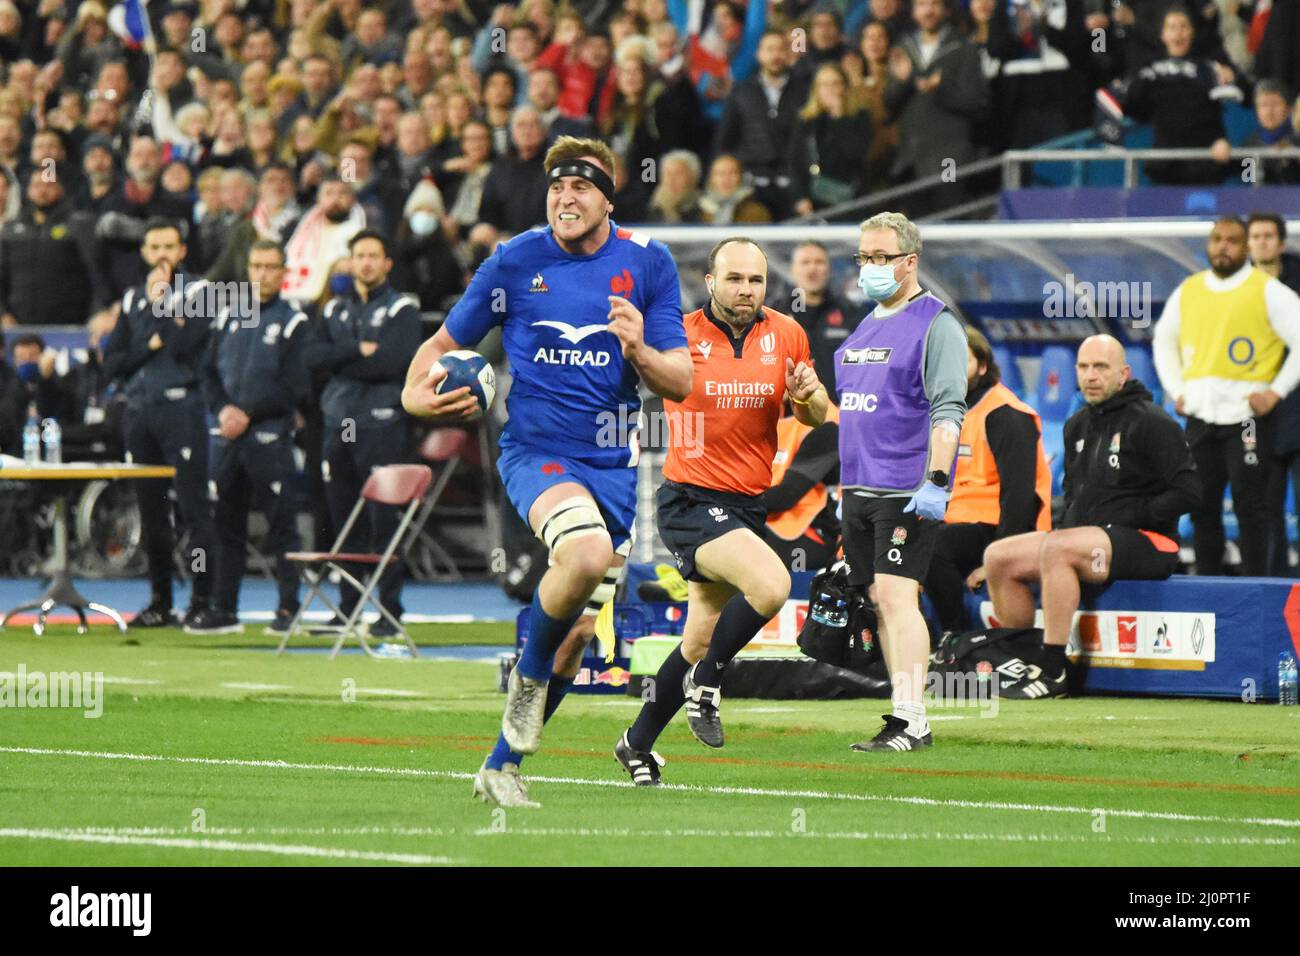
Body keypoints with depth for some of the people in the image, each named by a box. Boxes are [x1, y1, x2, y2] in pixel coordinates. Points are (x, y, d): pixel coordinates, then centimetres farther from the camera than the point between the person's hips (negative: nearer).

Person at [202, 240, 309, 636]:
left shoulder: (292, 321, -2)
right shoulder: (229, 316, 14)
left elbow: (293, 386, -8)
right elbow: (209, 370, 13)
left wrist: (248, 412, -14)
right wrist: (222, 409, -5)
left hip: (269, 436, -5)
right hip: (226, 435, 5)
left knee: (282, 527, -4)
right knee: (226, 525, 8)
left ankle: (288, 609, 0)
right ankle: (223, 610, 12)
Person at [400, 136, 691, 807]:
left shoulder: (647, 264, 1)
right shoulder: (516, 261, -2)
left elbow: (680, 384, 1)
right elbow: (447, 343, 9)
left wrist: (639, 350, -20)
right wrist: (416, 393, -12)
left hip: (612, 462, 3)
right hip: (535, 450, -3)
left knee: (571, 639, 6)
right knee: (587, 553, -34)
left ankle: (502, 765, 24)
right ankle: (529, 673, -7)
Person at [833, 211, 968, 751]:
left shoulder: (936, 325, -6)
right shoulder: (866, 327, 19)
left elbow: (947, 410, -14)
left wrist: (936, 481, -22)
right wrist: (845, 487, 23)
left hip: (908, 491, -8)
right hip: (860, 489, 8)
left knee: (896, 595, -15)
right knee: (880, 600, 7)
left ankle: (911, 720, -18)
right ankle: (904, 721, 10)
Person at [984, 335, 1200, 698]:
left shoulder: (1151, 422, -8)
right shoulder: (1078, 426, 16)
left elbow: (1188, 491, -14)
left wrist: (1132, 516, -14)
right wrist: (1067, 523, 8)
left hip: (1148, 543, -9)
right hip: (1088, 535, 9)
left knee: (1055, 549, -34)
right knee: (998, 557, -3)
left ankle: (1052, 671, -33)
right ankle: (1020, 663, 0)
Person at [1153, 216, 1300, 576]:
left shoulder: (1267, 291, -2)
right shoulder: (1188, 291, 13)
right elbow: (1164, 340, 27)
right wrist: (1176, 390, 15)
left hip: (1247, 414, -5)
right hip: (1200, 414, 5)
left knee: (1249, 504, -7)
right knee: (1202, 505, 6)